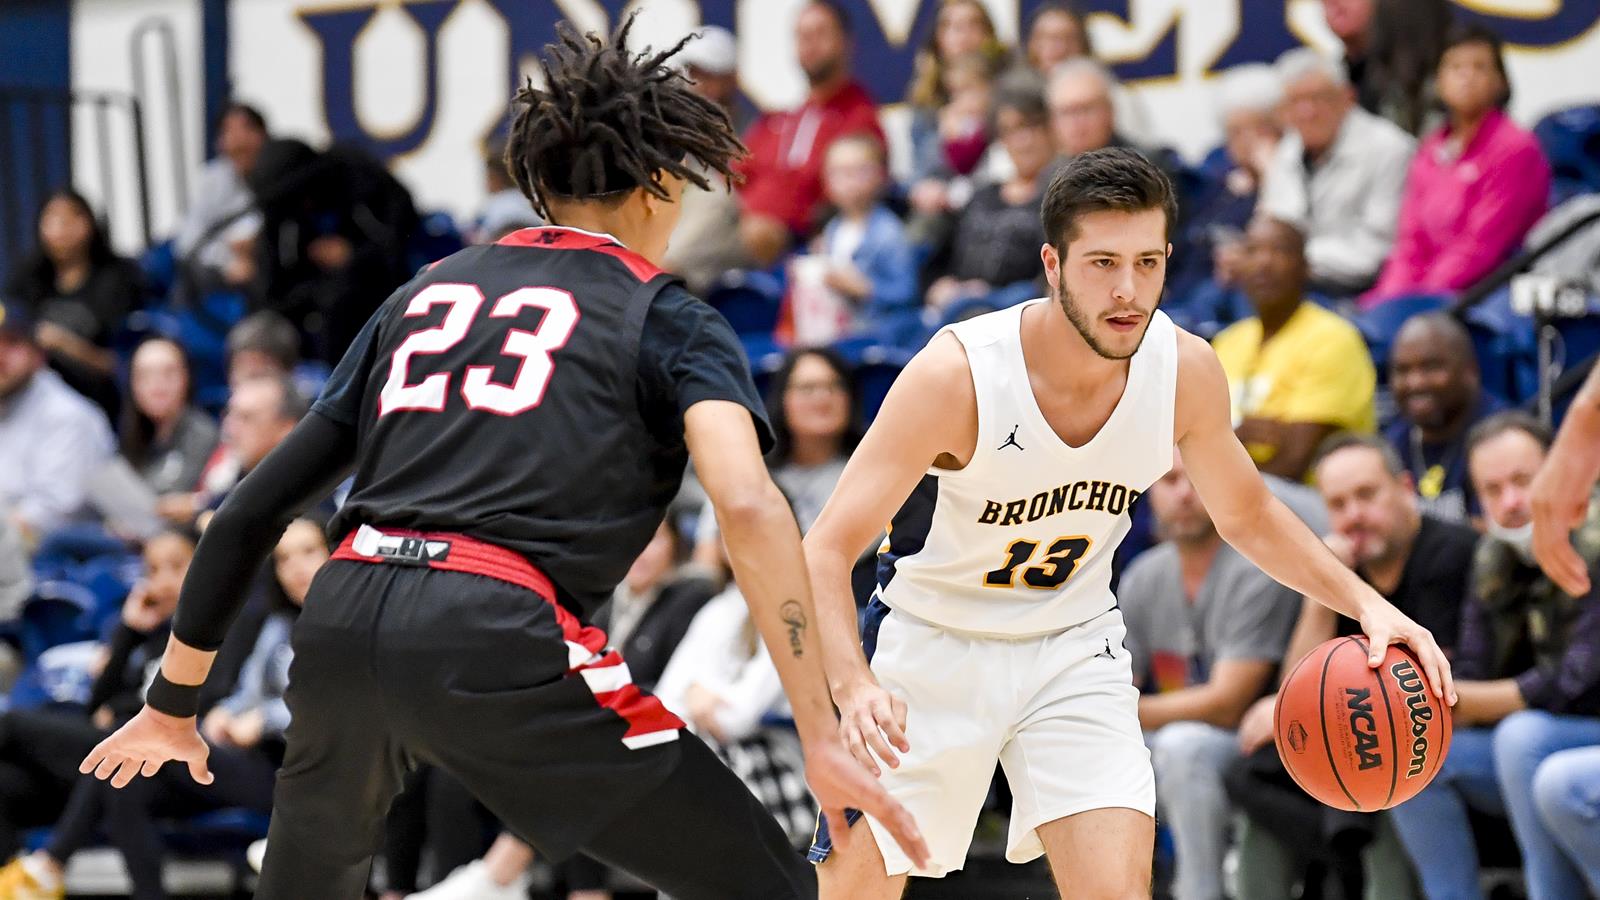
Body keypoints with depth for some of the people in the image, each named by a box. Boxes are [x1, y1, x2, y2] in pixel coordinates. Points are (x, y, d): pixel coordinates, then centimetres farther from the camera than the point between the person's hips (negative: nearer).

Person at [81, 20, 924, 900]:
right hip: (497, 640, -6)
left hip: (340, 621, 6)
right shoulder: (669, 320, 10)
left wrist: (172, 702, 32)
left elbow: (252, 511, 23)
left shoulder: (424, 292, 24)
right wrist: (821, 738, -12)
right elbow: (748, 505, -9)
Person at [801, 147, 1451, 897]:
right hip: (930, 642, -2)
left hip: (1072, 647, 2)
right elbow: (825, 552, -30)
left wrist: (1364, 602, -10)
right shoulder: (958, 374, -29)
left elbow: (1247, 516, 5)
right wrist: (852, 688, -48)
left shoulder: (1185, 370, -15)